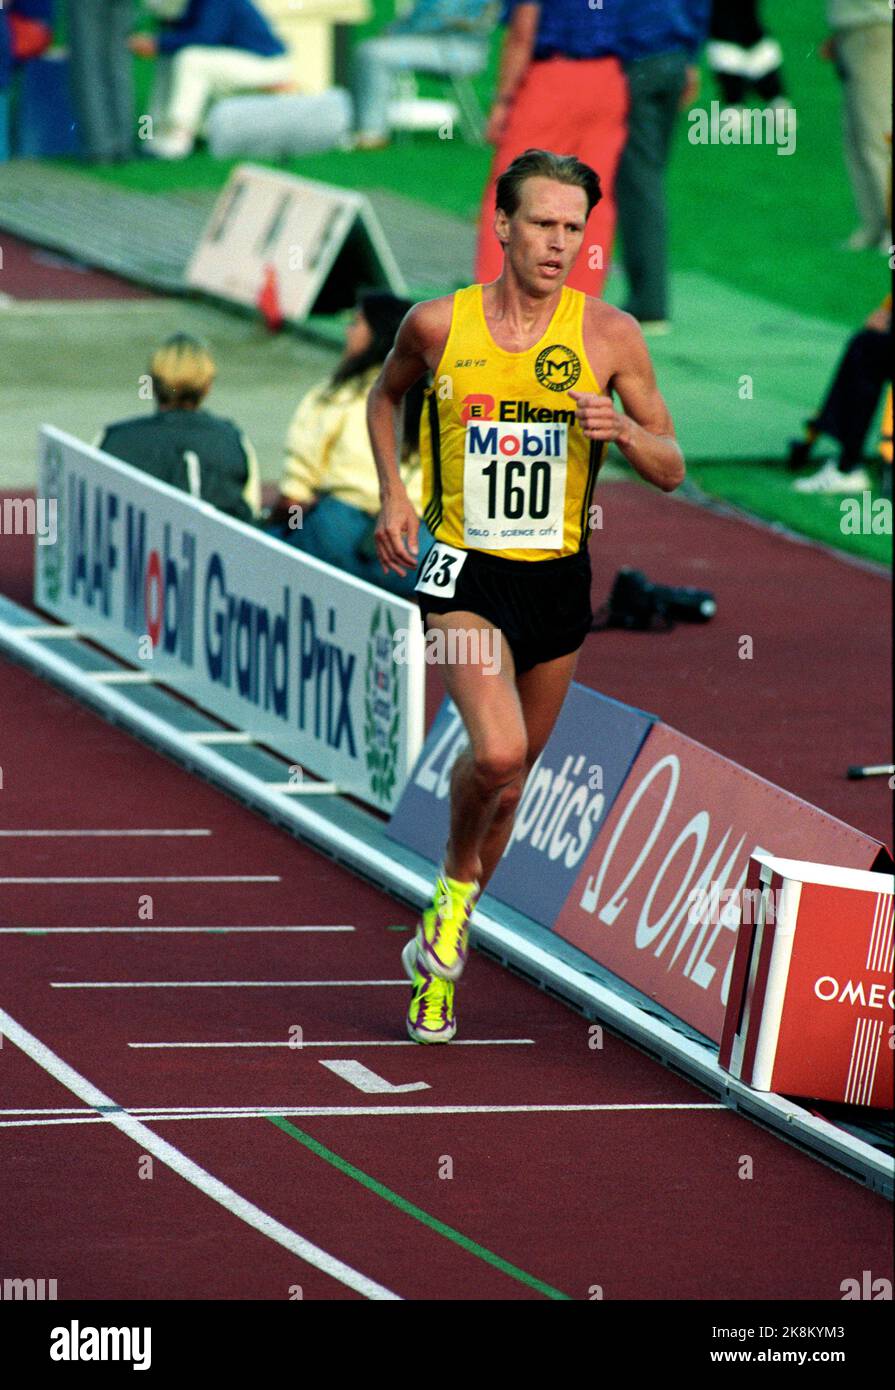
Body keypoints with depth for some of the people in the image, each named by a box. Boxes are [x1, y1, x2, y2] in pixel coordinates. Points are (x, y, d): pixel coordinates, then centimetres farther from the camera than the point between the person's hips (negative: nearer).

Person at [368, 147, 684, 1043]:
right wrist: (392, 496, 2)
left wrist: (622, 430, -21)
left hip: (557, 577, 3)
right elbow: (385, 397, 16)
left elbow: (671, 470, 0)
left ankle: (442, 945, 34)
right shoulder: (439, 325, -6)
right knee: (497, 753, -25)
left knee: (513, 774, 14)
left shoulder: (608, 334, -5)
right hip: (464, 573, -3)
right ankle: (457, 882, 5)